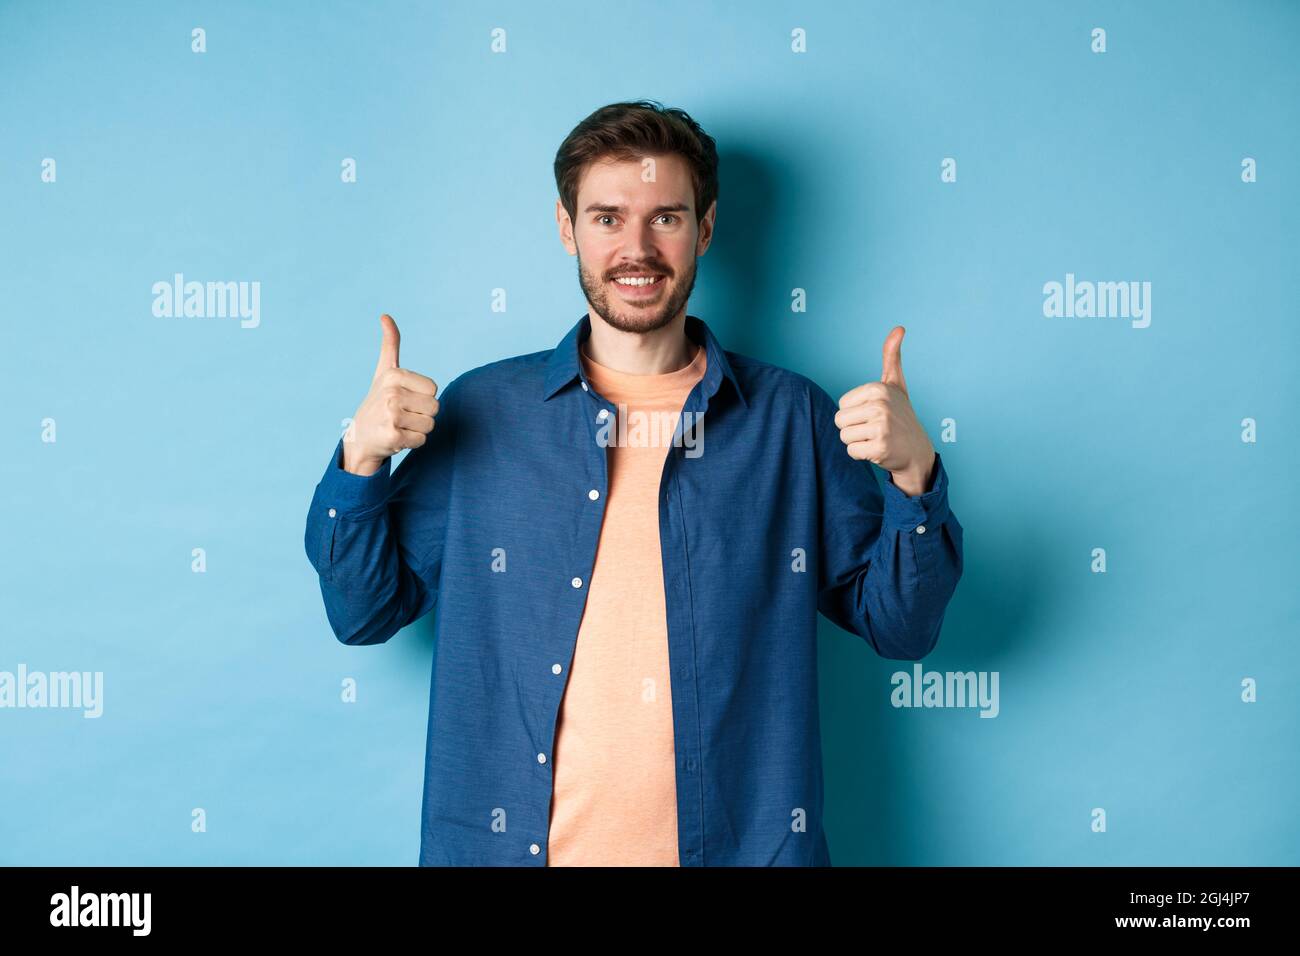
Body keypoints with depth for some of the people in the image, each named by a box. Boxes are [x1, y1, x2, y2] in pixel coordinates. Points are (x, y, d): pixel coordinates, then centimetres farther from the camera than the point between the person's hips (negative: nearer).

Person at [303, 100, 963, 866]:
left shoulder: (792, 417, -1)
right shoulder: (481, 411, -1)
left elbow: (902, 628, 0)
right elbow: (365, 614, 3)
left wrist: (914, 477, -16)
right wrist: (361, 460, -12)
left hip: (740, 844, 0)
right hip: (516, 843, 0)